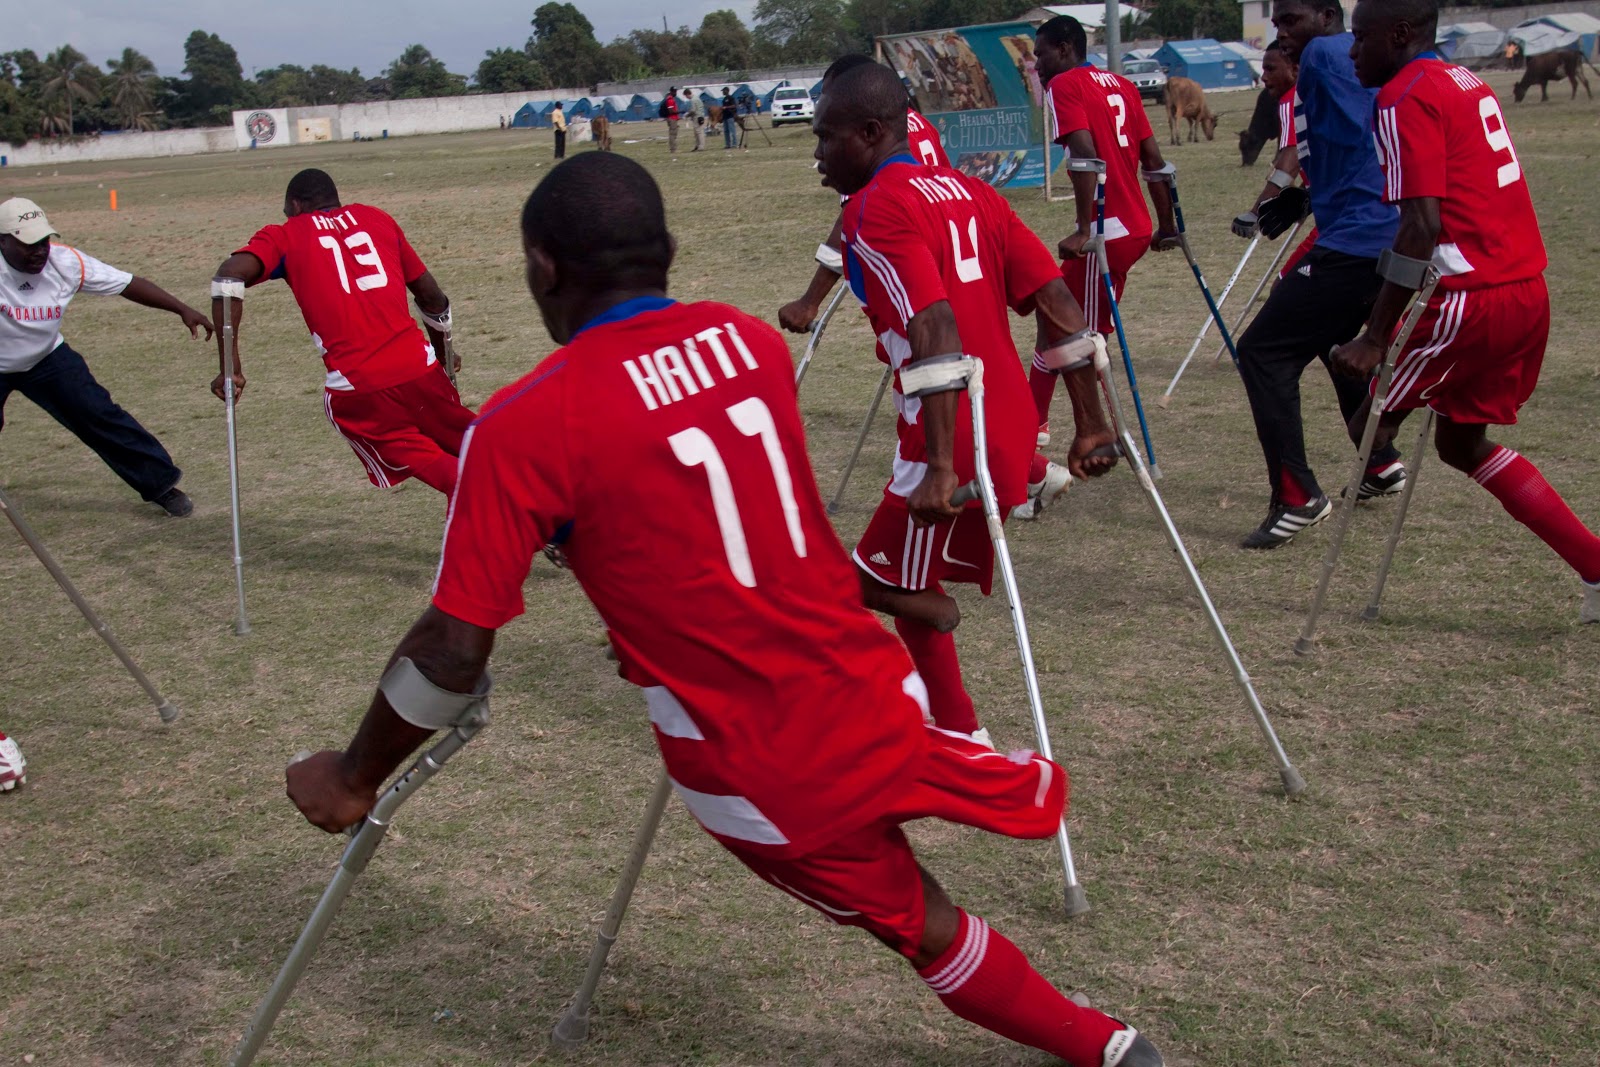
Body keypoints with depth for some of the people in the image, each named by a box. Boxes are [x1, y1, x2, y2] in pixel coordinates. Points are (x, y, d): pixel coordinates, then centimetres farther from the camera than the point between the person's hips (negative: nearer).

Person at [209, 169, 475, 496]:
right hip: (418, 365, 3)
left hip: (355, 386, -2)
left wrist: (231, 367, -6)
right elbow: (430, 294, 22)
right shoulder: (377, 218, 19)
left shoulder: (285, 235, 10)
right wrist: (443, 350, 40)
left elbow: (230, 275, -8)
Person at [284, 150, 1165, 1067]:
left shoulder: (522, 426, -15)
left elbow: (455, 649, -14)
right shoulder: (752, 340, 1)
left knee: (922, 926, 21)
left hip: (761, 776, -3)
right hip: (875, 698, 3)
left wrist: (354, 778, 2)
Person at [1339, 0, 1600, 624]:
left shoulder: (1406, 98, -10)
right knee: (1461, 442, 19)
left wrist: (1375, 338, -20)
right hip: (1528, 291, 9)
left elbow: (1422, 226, -19)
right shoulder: (1463, 82, 18)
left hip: (1474, 298, -9)